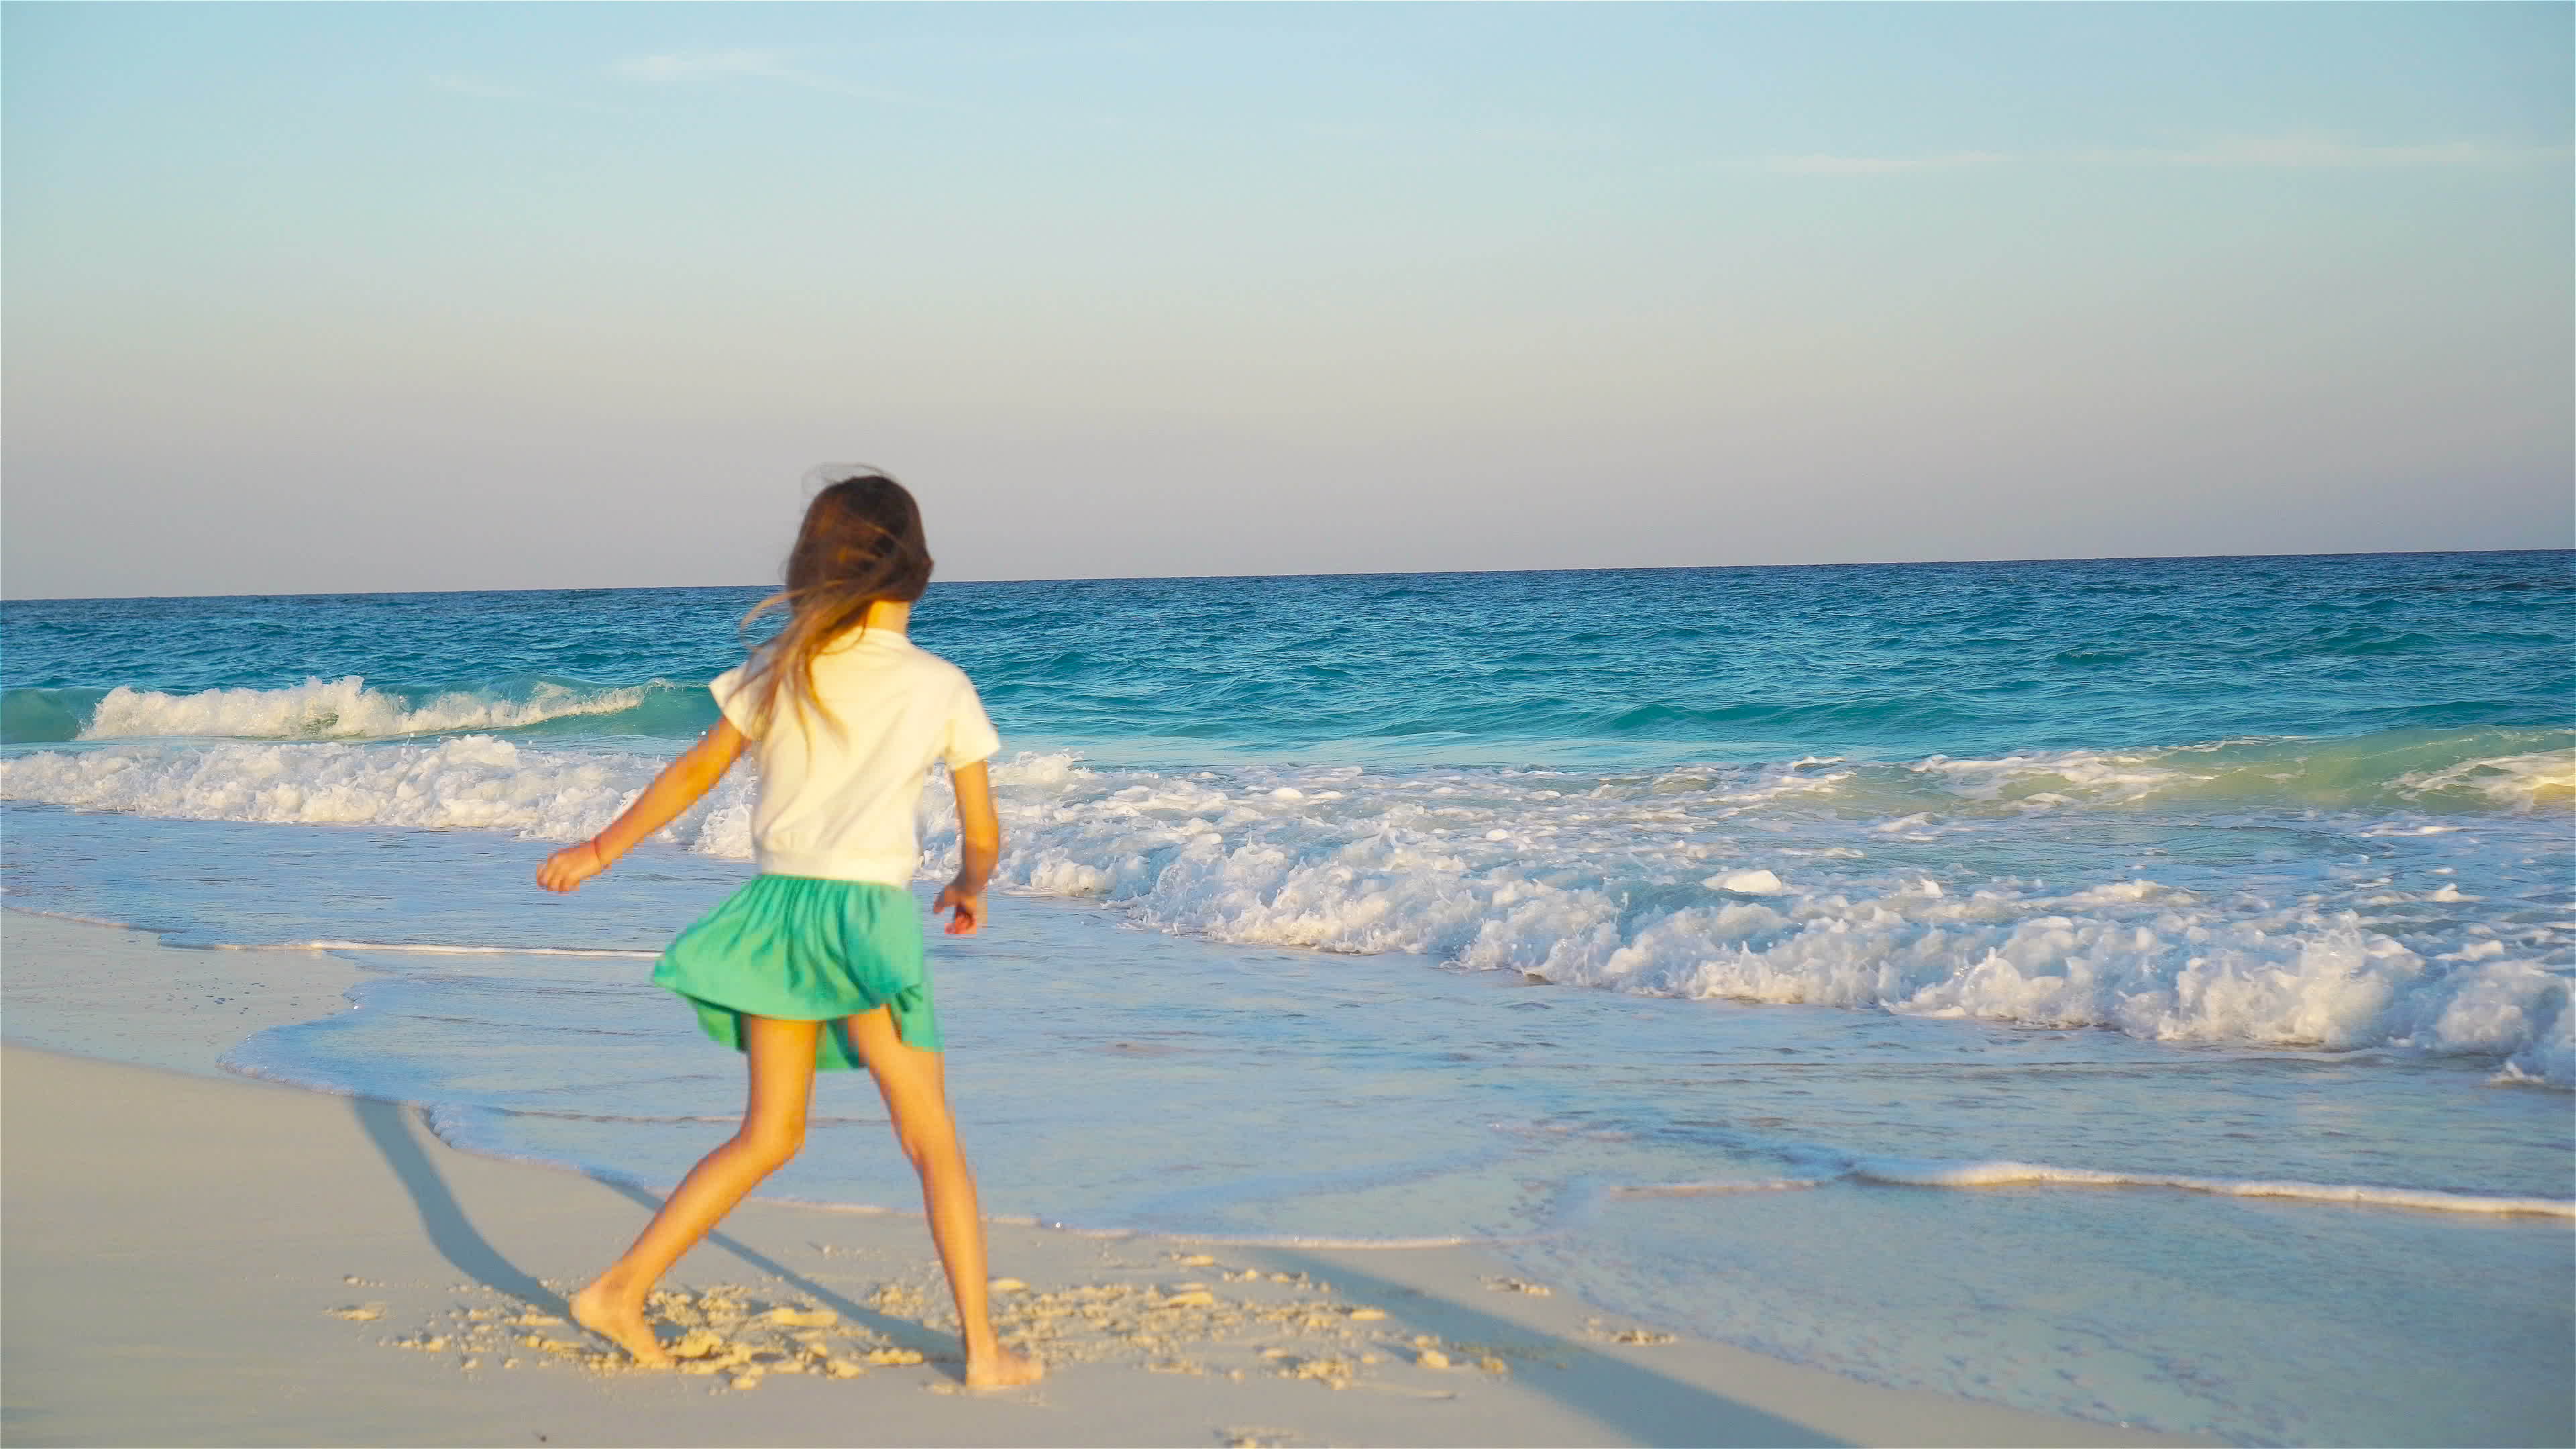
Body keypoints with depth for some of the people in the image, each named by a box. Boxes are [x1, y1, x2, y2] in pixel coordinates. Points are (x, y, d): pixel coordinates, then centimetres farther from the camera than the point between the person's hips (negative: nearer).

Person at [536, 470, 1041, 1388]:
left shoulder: (781, 671, 7)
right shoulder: (941, 687, -1)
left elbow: (695, 772, 13)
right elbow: (983, 837, 5)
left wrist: (603, 850, 25)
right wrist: (970, 888, 27)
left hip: (775, 908, 4)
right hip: (866, 913, -4)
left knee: (770, 1135, 17)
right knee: (934, 1142, 4)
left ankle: (620, 1290, 14)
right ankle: (983, 1349, 1)